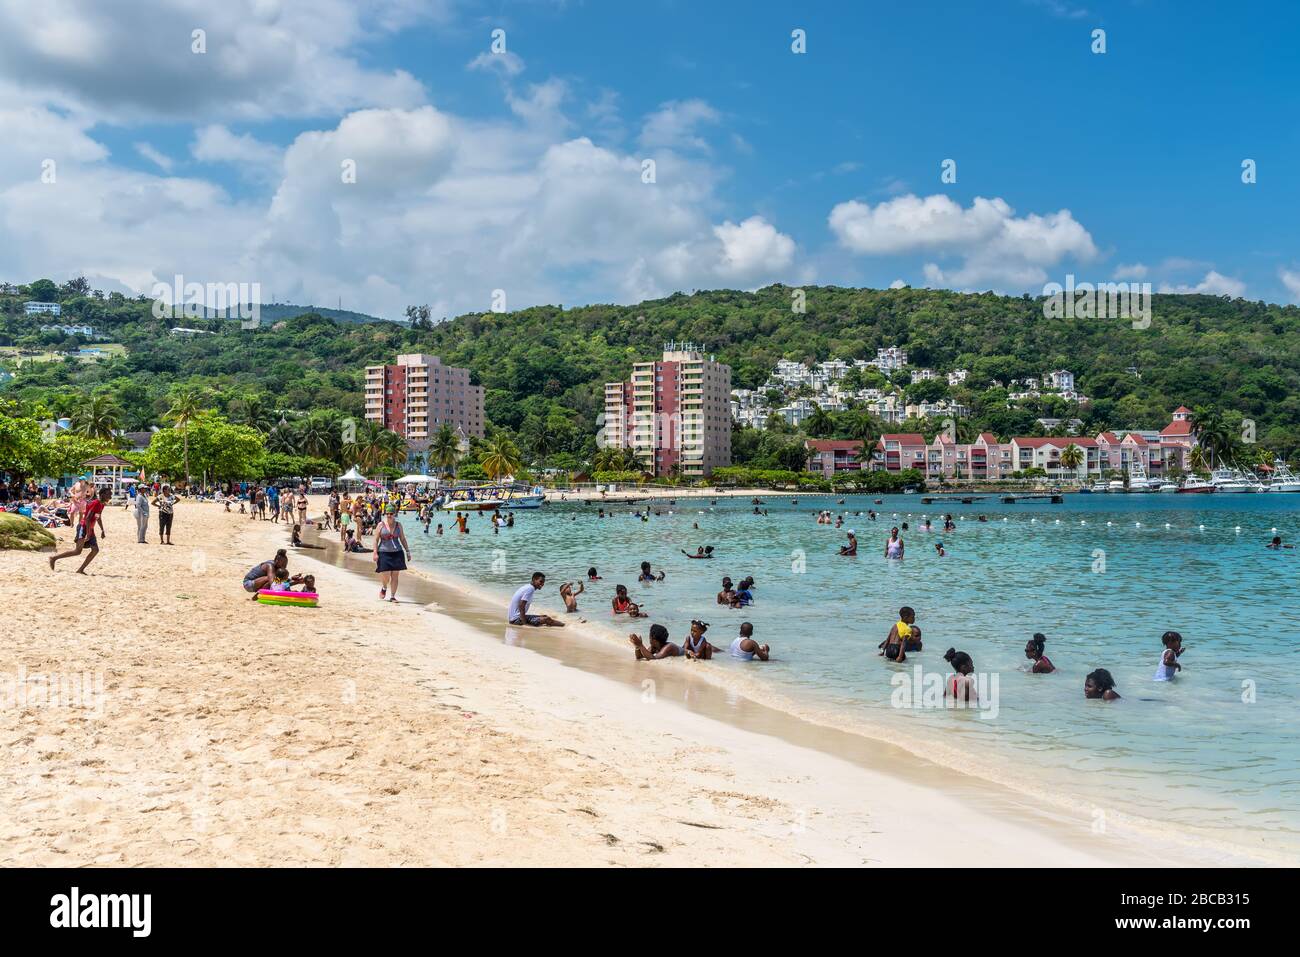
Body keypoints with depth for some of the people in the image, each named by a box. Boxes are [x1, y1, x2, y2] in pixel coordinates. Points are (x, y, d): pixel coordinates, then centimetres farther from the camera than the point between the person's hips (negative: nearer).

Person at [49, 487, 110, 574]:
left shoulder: (101, 505, 11)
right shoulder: (95, 503, -19)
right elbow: (87, 518, -24)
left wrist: (102, 530, 25)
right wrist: (88, 534, -26)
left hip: (90, 529, 10)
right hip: (84, 528, -10)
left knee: (95, 550, 0)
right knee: (78, 551, -12)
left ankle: (80, 570, 2)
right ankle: (54, 558, 0)